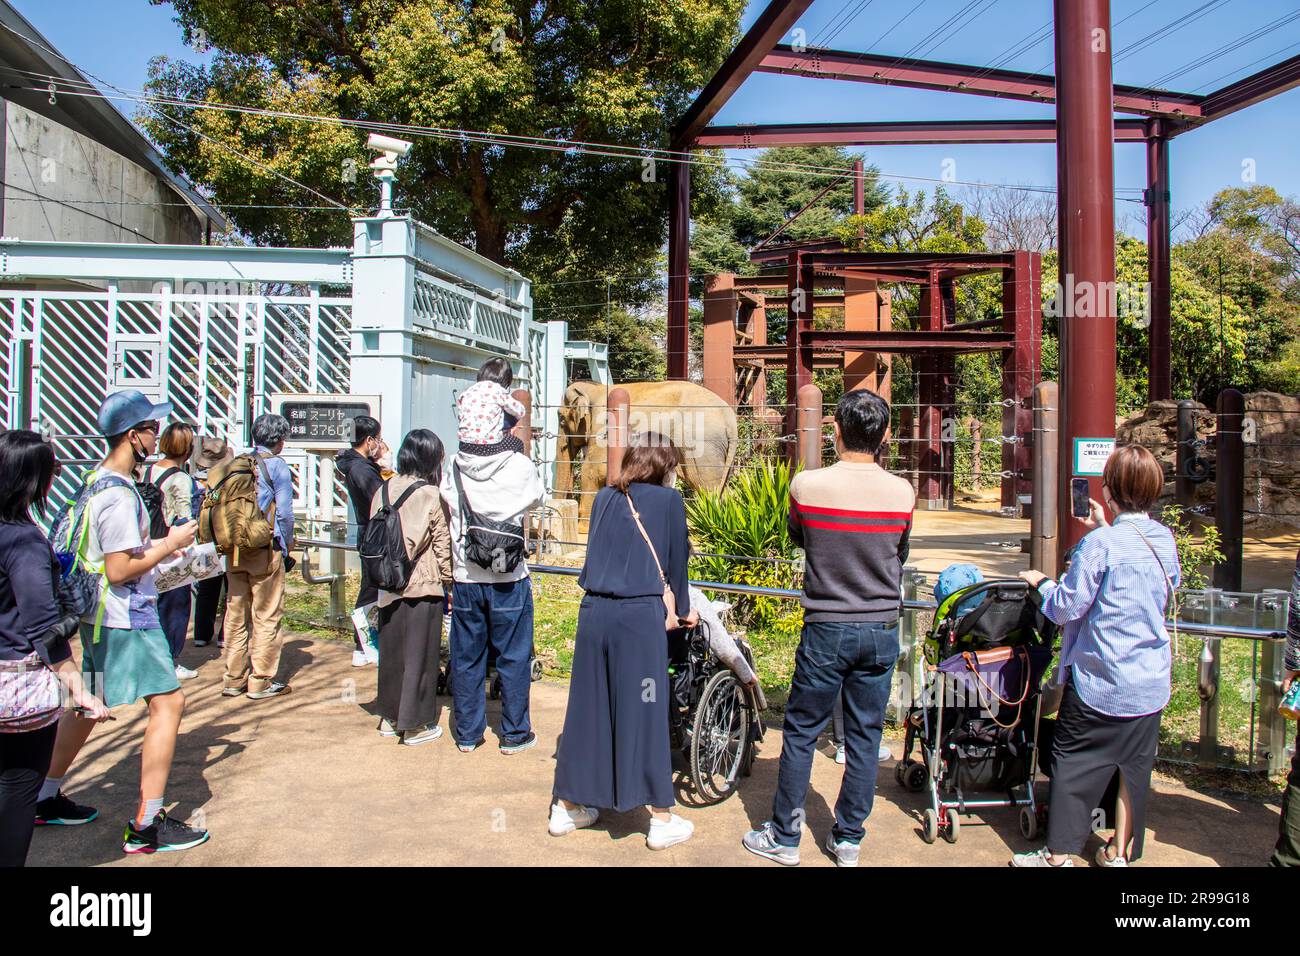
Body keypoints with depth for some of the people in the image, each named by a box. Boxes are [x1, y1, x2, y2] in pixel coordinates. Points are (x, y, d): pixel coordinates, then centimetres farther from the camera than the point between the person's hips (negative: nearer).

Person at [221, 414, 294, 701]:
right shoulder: (277, 465, -8)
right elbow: (284, 511, -10)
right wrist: (288, 542, 6)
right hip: (265, 549, -6)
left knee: (235, 614, 12)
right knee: (267, 616, 2)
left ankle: (234, 679, 19)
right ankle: (261, 682, 5)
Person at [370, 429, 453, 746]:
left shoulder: (383, 490, 1)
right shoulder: (430, 495, -14)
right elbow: (442, 544, -8)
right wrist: (448, 581, 6)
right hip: (423, 587, -5)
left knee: (391, 651, 16)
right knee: (418, 654, 5)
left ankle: (389, 717, 28)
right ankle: (415, 725, 13)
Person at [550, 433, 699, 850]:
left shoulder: (604, 498, 12)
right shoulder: (669, 500, 0)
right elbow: (676, 561, 7)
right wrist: (684, 610, 23)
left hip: (593, 610, 5)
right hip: (639, 614, -5)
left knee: (587, 706, 13)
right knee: (646, 710, 2)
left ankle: (567, 807, 24)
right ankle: (662, 819, 12)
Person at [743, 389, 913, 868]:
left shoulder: (807, 485, -12)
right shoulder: (902, 492, -6)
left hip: (826, 630, -2)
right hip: (882, 630, 2)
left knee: (801, 733, 9)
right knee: (865, 737, 12)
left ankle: (784, 838, 20)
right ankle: (848, 839, 24)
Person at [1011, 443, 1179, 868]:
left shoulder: (1101, 542, -19)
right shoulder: (1165, 539, 0)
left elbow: (1067, 607, -15)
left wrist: (1043, 583, 5)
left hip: (1100, 681, -6)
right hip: (1151, 683, 6)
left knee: (1073, 764, 6)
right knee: (1134, 766, 15)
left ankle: (1059, 855, 13)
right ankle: (1120, 853, 26)